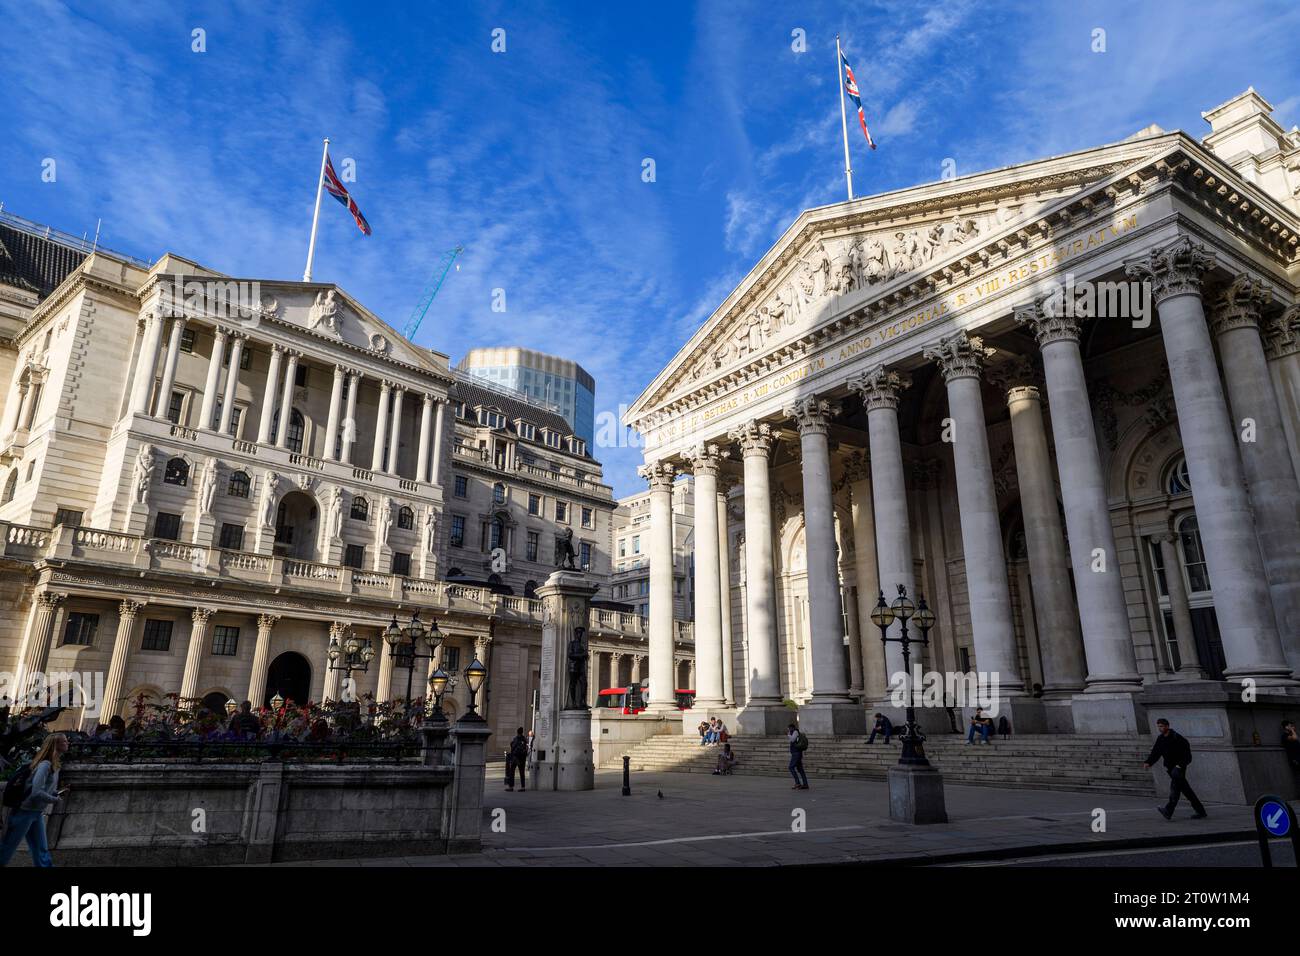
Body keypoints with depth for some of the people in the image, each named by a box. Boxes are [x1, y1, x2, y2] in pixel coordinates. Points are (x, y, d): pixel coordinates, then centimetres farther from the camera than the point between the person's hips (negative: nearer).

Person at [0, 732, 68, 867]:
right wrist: (54, 800, -15)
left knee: (41, 849, 11)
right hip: (25, 812, -9)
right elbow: (36, 792, -29)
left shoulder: (54, 765, 6)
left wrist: (57, 793, -1)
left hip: (37, 813, 9)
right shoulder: (45, 765, -23)